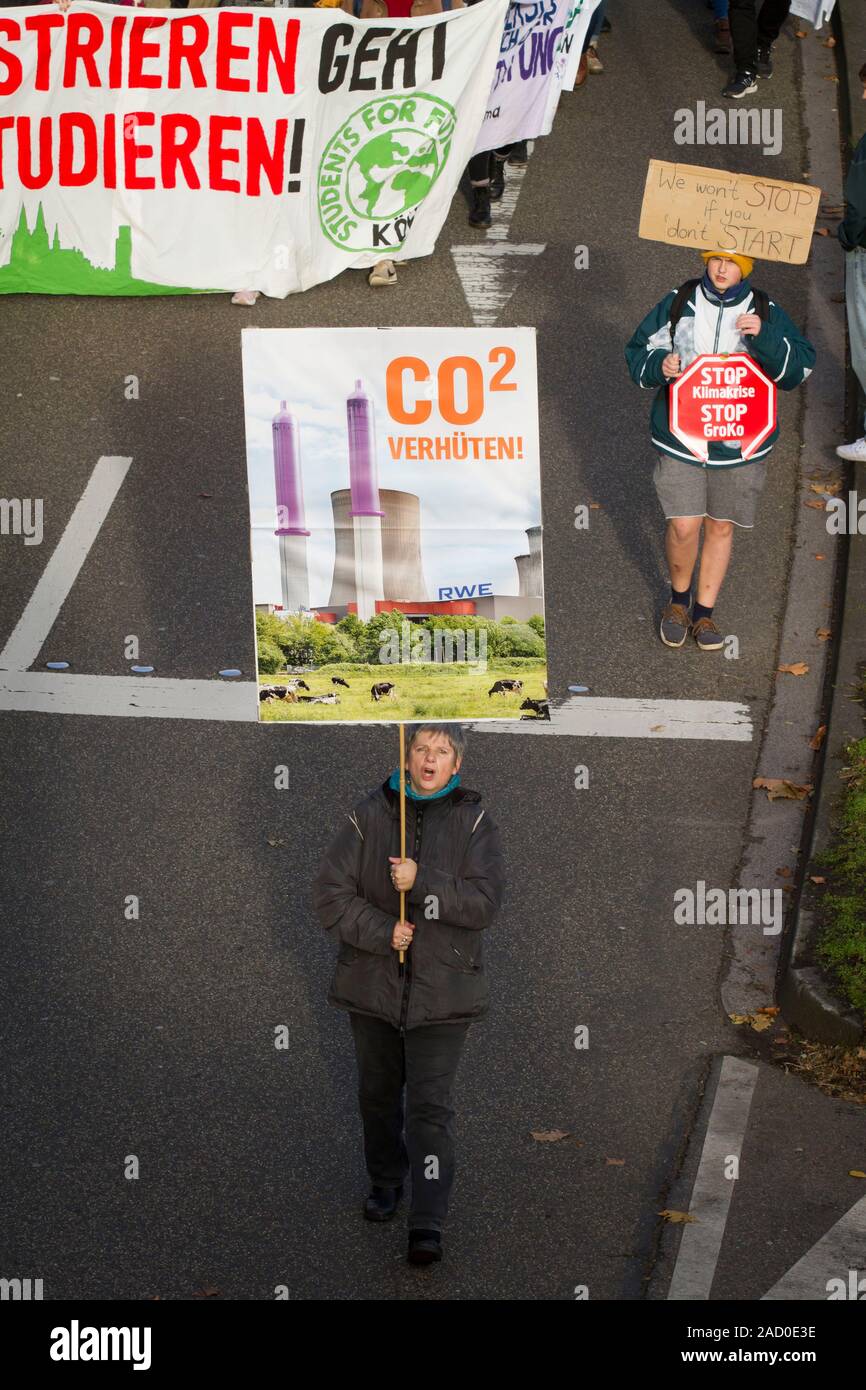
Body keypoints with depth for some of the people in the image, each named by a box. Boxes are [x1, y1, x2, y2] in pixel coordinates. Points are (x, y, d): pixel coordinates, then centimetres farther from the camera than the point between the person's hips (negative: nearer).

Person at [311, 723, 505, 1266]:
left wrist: (421, 883, -23)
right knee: (378, 1092, 18)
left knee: (431, 1104, -8)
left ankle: (429, 1223, -9)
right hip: (373, 983, 3)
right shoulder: (369, 816, -1)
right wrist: (383, 931, -16)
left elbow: (485, 901, -12)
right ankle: (386, 1180, 40)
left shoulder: (473, 822, -3)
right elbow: (331, 894, -4)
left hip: (441, 991, -2)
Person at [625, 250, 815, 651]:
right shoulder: (677, 305, -1)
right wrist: (659, 365, -15)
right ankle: (678, 600, 21)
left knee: (721, 527, 11)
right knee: (683, 527, -7)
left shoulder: (766, 313, -2)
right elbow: (639, 351, 8)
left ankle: (704, 613, 28)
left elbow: (798, 369, -5)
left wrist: (764, 336, -21)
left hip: (740, 442, 1)